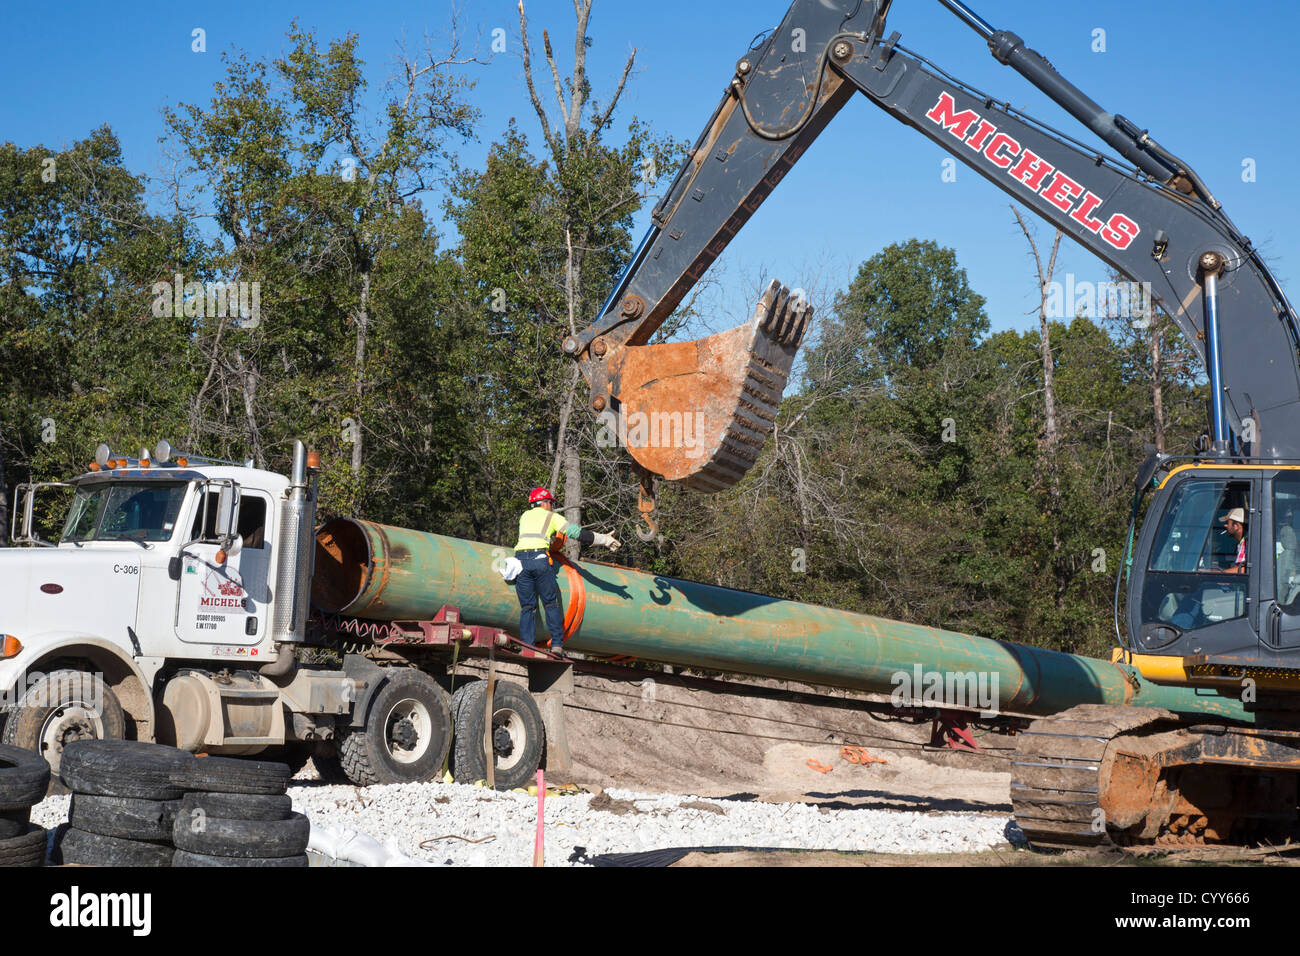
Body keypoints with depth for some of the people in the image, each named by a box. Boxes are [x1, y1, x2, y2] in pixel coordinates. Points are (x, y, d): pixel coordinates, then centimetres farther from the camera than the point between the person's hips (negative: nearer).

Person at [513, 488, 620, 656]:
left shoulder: (525, 516, 26)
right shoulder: (552, 517, 16)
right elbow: (578, 533, 12)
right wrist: (605, 540, 18)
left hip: (520, 558, 3)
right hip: (540, 558, -3)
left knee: (527, 607, 6)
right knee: (551, 604, 7)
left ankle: (527, 647, -3)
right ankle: (557, 644, 1)